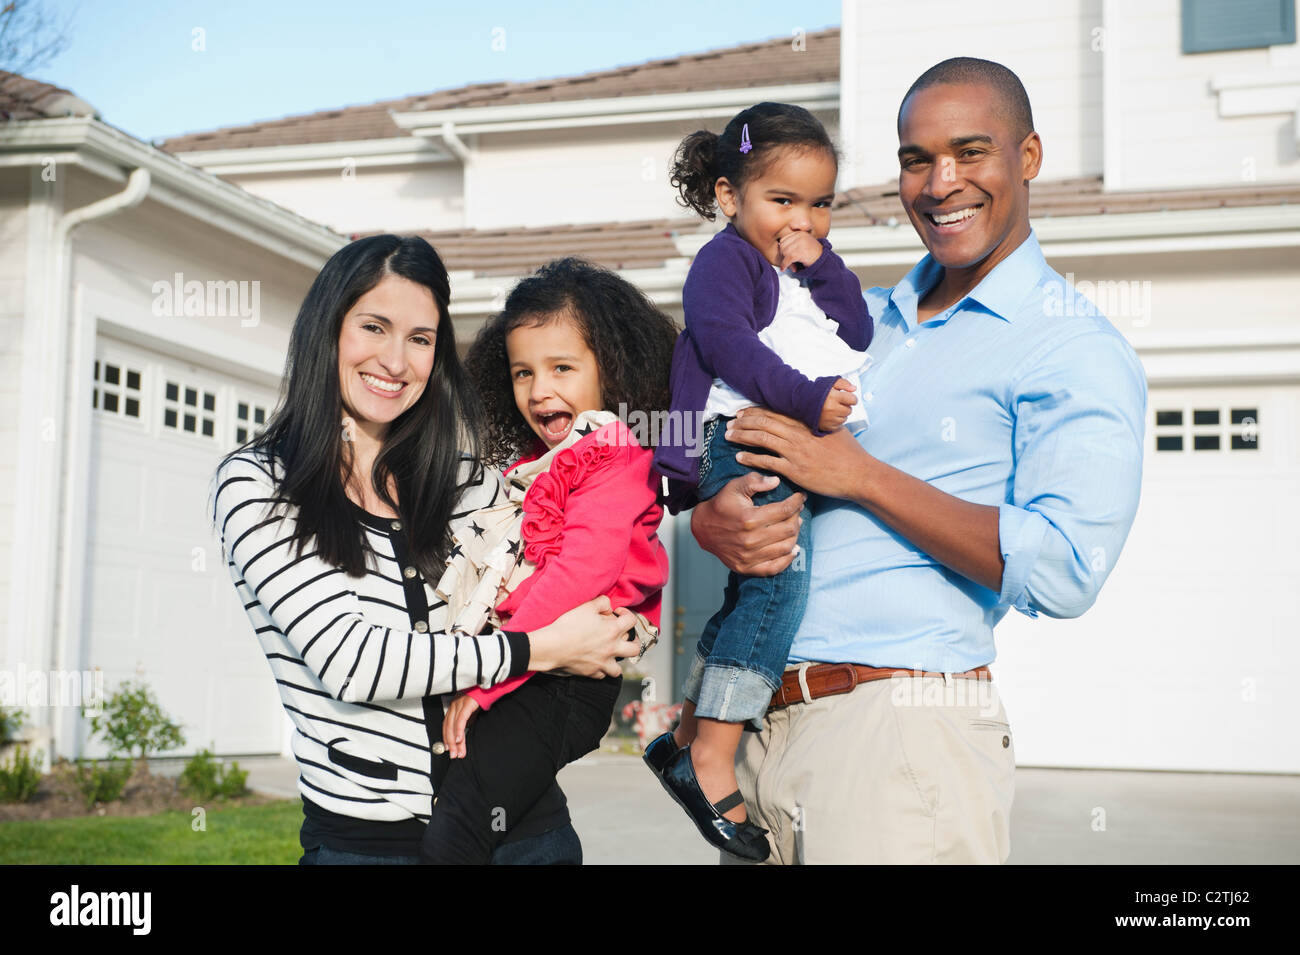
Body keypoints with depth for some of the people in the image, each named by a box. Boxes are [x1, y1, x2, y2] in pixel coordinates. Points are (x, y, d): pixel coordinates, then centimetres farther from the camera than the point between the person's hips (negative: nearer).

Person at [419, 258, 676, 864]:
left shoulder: (616, 457, -7)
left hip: (561, 682, -9)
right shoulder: (534, 464, 23)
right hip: (512, 675, 9)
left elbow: (579, 574, -18)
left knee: (451, 836, -18)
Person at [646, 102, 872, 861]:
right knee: (781, 571, -27)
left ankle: (686, 736, 26)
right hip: (744, 436, -9)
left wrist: (820, 267, 4)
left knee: (758, 589, 13)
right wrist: (807, 398, -26)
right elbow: (727, 341, -15)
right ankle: (711, 762, -25)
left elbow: (861, 333, 15)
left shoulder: (817, 266, 27)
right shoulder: (726, 258, 2)